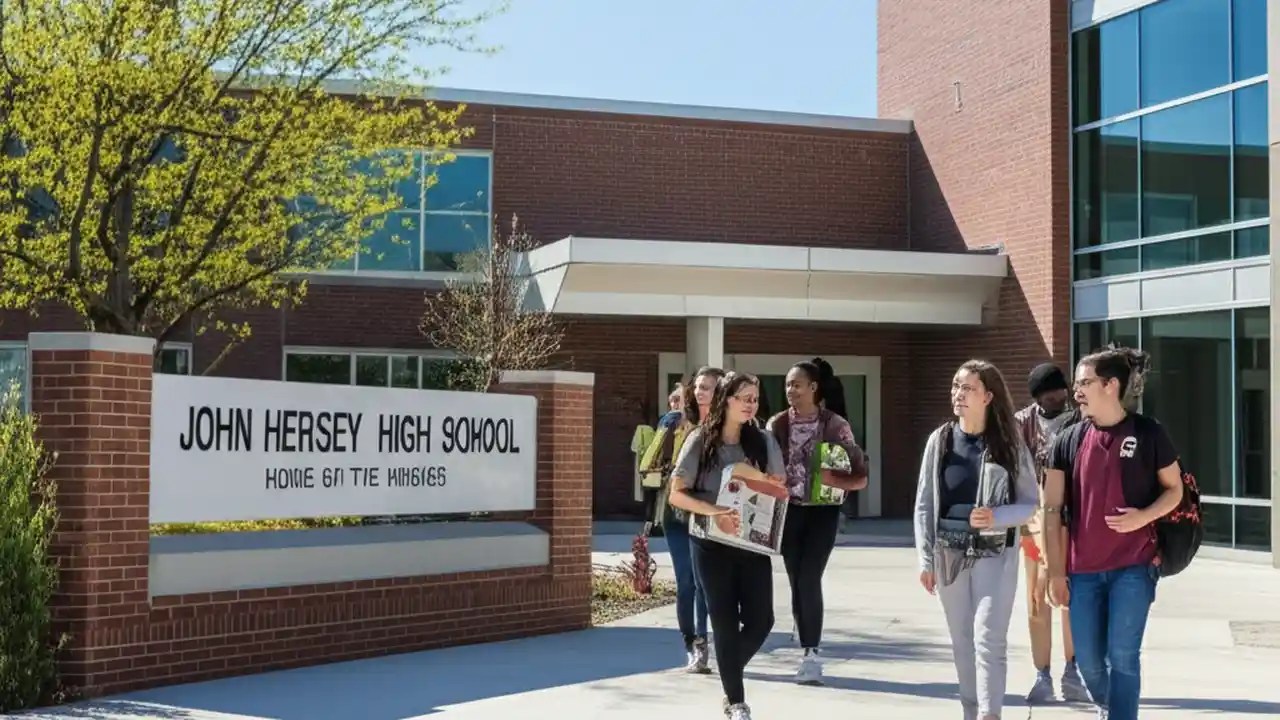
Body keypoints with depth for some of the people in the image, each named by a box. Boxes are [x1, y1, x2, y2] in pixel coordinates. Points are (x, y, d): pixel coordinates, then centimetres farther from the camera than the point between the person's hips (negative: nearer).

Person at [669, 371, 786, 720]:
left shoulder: (763, 441, 3)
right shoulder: (700, 440, -4)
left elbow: (780, 488, 7)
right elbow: (677, 494, -5)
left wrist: (753, 474, -13)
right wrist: (714, 512, -20)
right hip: (712, 543, -2)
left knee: (760, 620, -1)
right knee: (725, 621, 1)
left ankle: (729, 674, 28)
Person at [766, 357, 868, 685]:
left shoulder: (835, 424, -6)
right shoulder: (778, 425, 1)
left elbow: (860, 476, -5)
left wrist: (835, 480, -22)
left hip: (823, 512, -3)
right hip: (789, 511, 3)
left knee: (809, 580, -12)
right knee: (797, 582, 6)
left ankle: (811, 654, -6)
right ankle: (808, 652, 17)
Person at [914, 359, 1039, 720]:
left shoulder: (1009, 444, -5)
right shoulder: (940, 439, 1)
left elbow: (1031, 503, -1)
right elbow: (924, 503, 4)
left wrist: (995, 517, -20)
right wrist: (925, 559, 1)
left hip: (995, 554, -3)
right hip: (950, 554, 3)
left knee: (989, 639, -11)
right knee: (962, 642, 10)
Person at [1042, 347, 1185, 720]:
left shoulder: (1149, 433, -3)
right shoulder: (1067, 441, 2)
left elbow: (1174, 489, 6)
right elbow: (1052, 510, 3)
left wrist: (1143, 516, -14)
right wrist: (1056, 571, 0)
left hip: (1134, 567, -3)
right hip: (1083, 570, 3)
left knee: (1123, 656, -6)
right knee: (1088, 661, 9)